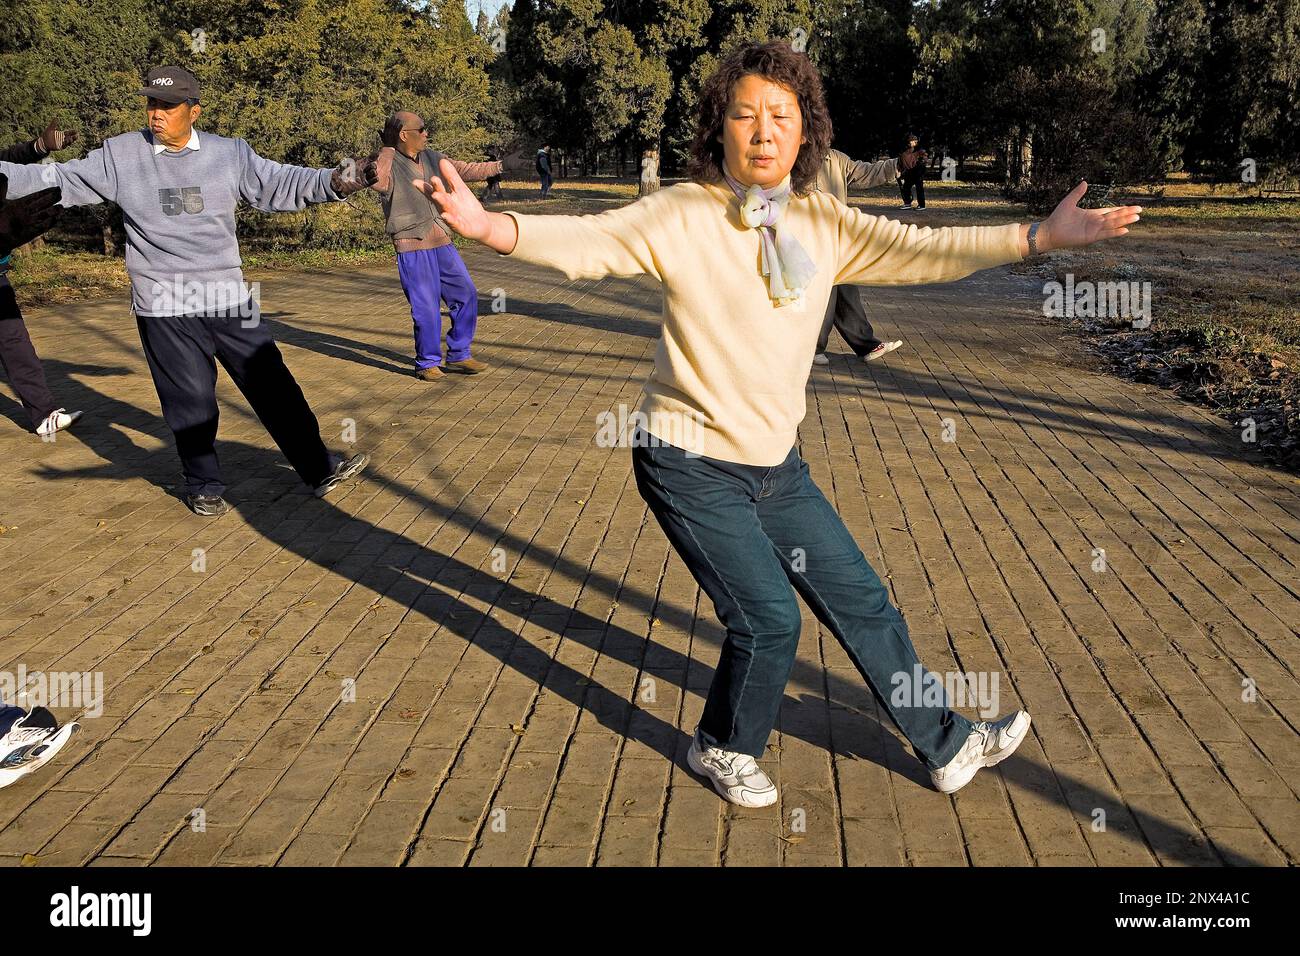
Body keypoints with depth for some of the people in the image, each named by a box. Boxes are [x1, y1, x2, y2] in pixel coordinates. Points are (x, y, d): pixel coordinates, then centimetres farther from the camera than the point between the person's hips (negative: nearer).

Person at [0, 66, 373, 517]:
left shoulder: (230, 154, 3)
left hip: (229, 297, 1)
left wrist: (338, 181, -11)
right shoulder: (120, 155, 2)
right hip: (164, 308, -1)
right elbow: (57, 180, 6)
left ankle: (319, 468, 13)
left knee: (273, 385, 3)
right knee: (190, 401, 4)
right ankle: (204, 486, 23)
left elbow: (284, 184, 3)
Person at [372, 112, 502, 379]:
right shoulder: (389, 163, -11)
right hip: (412, 246, -7)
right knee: (426, 308, -5)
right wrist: (388, 150, -26)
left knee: (465, 295, 9)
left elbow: (462, 169, 25)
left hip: (441, 242, 7)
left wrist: (493, 167, 33)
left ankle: (458, 357, 22)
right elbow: (378, 181, -34)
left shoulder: (431, 158, 10)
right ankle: (428, 363, 13)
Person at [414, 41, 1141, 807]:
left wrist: (1041, 237, -4)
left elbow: (925, 250, 2)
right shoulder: (681, 216, -12)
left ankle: (948, 744, 33)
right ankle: (724, 750, 24)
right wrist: (488, 225, -41)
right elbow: (585, 242, -24)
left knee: (861, 601, 14)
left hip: (776, 465, 6)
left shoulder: (825, 225, 2)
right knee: (769, 619, -7)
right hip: (692, 465, -5)